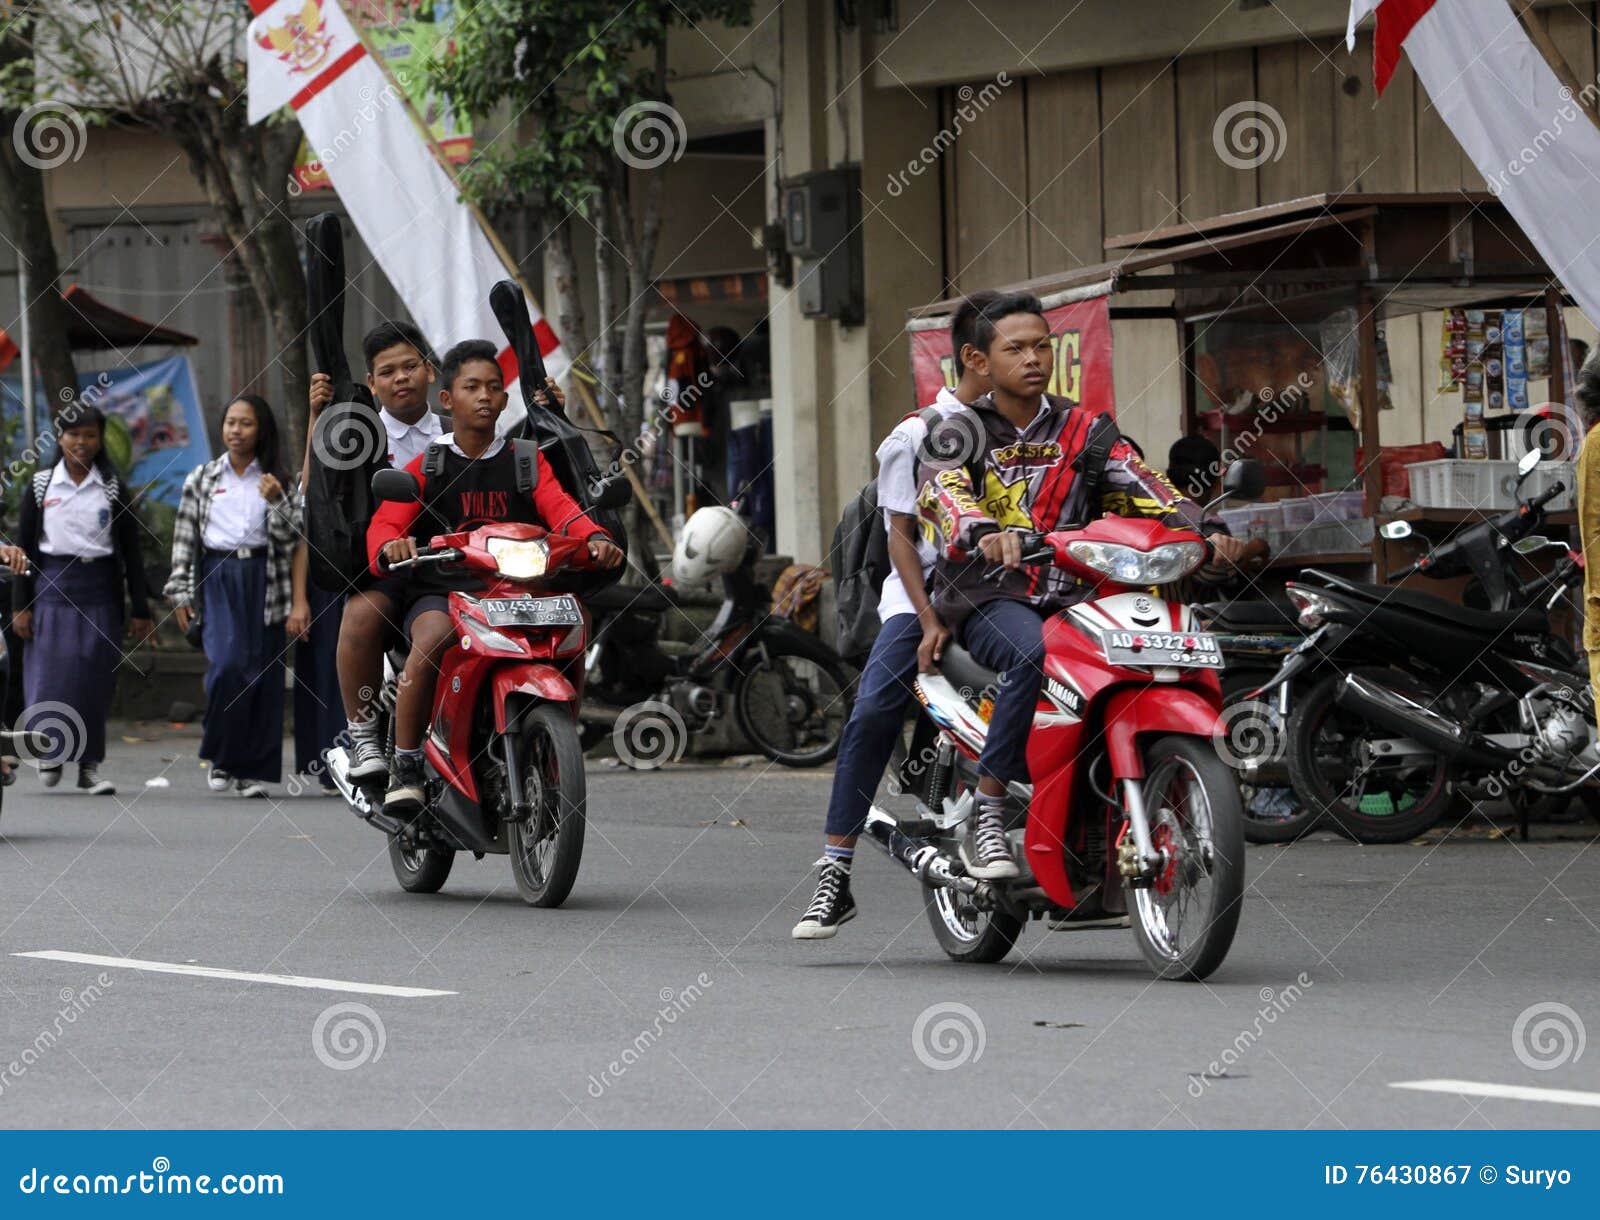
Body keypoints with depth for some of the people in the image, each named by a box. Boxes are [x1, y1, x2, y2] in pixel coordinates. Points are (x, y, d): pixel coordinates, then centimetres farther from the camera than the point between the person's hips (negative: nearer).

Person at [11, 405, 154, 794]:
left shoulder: (111, 488, 5)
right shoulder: (41, 486, 5)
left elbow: (131, 550, 6)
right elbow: (24, 546, 6)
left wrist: (139, 609, 3)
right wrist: (20, 605, 0)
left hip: (99, 590, 0)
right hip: (53, 587, 0)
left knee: (95, 679, -1)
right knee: (52, 674, -7)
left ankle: (88, 766, 4)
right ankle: (49, 750, 12)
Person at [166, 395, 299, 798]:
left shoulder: (275, 480, 10)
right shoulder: (202, 479, 10)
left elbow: (290, 537, 3)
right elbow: (185, 538, 8)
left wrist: (276, 502, -13)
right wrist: (181, 593, 2)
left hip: (262, 580, 1)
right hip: (217, 578, -1)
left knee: (263, 671, -3)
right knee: (227, 663, -18)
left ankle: (254, 770, 4)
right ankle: (220, 756, -1)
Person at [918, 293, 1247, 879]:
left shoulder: (1085, 430, 15)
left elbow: (1143, 487, 0)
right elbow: (940, 491, -15)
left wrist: (1202, 530, -20)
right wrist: (984, 533, -38)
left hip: (1073, 600, 3)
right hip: (989, 599, -3)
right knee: (1035, 654, -36)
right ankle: (986, 816, -28)